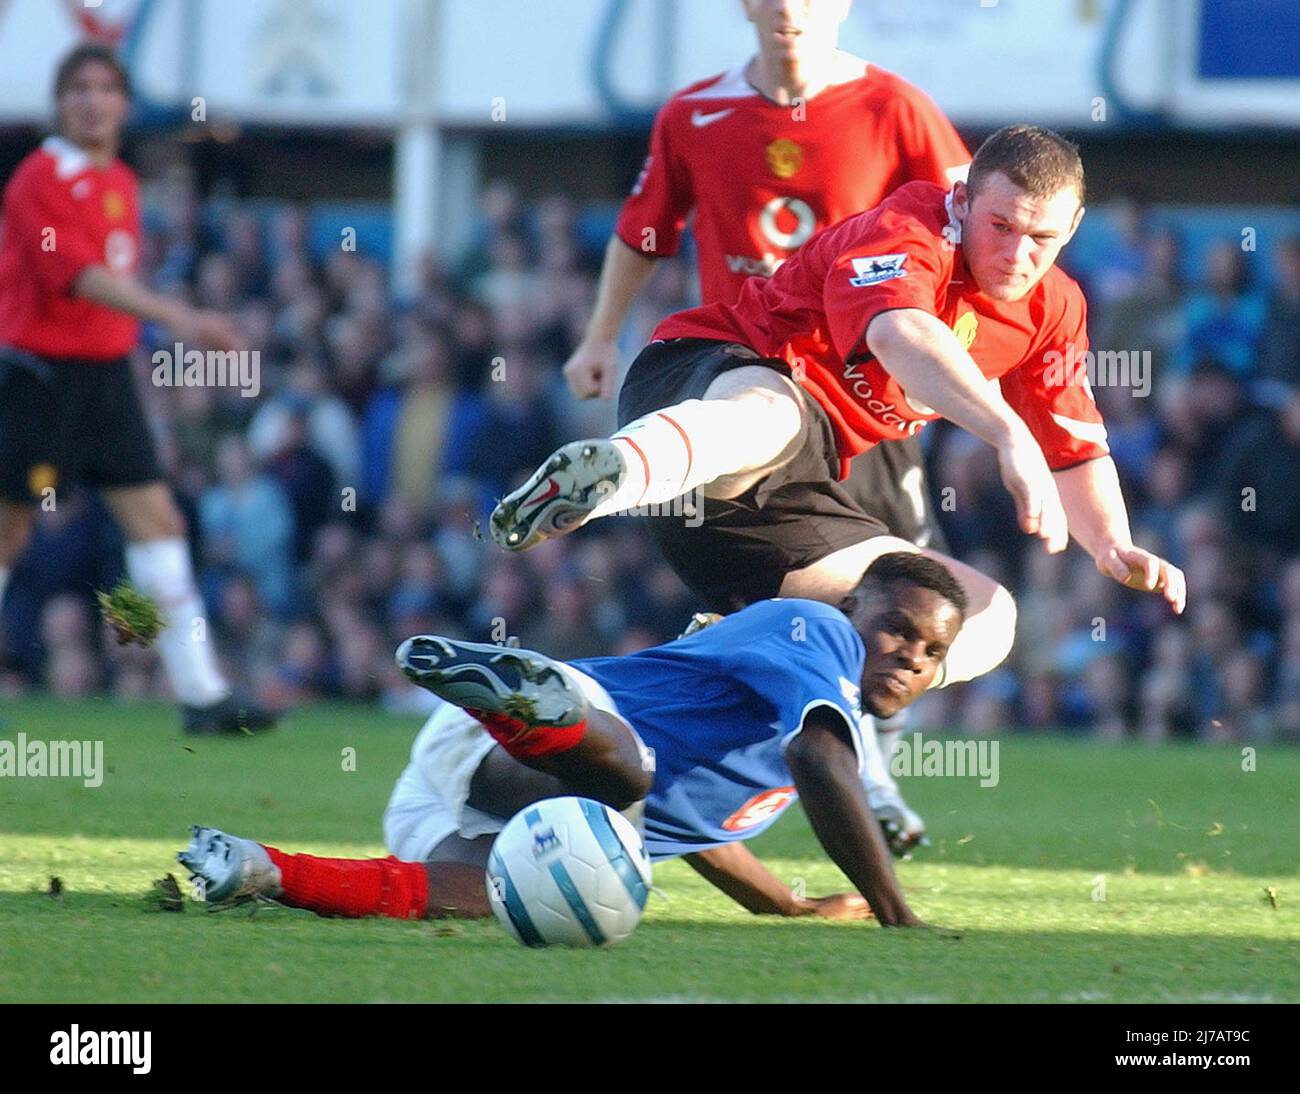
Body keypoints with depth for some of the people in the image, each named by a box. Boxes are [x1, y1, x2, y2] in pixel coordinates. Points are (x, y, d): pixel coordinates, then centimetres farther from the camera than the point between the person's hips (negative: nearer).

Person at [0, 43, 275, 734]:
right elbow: (76, 274, -25)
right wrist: (172, 315, -34)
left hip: (107, 375, 7)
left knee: (156, 518, -2)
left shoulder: (121, 183, 13)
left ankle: (202, 695, -6)